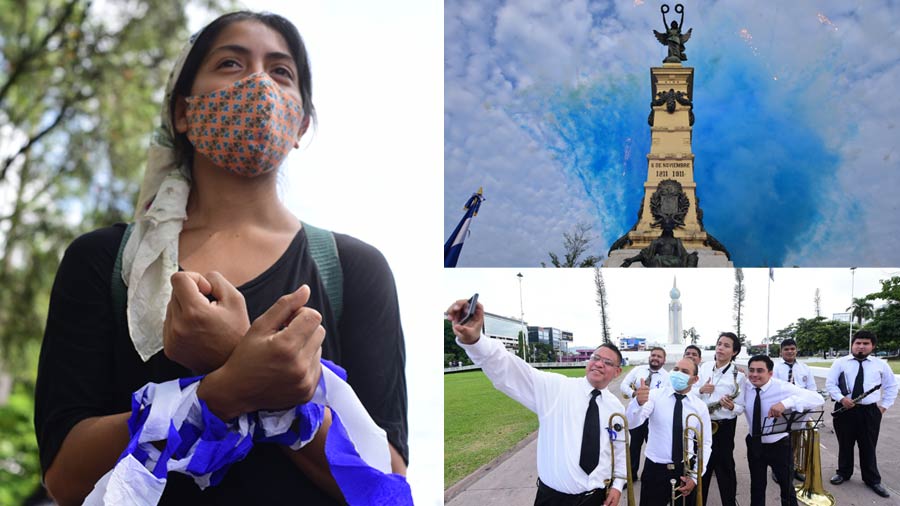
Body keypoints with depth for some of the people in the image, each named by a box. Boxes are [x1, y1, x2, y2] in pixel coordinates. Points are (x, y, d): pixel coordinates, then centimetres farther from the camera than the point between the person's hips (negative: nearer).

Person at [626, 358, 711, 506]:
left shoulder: (700, 406, 0)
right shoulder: (655, 396, -8)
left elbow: (705, 444, 6)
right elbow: (631, 423, -23)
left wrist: (695, 477, -4)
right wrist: (638, 402, -44)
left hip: (686, 470, 2)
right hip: (655, 469, -2)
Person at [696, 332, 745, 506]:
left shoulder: (738, 375, -10)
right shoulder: (704, 367, 3)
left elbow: (741, 408, -6)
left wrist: (731, 407, -27)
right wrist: (700, 390, -11)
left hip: (723, 426, -4)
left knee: (724, 468, 2)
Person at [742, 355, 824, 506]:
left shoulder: (782, 388, -24)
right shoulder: (745, 388, -12)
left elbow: (818, 399, -36)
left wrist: (786, 403, -49)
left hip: (778, 445, -3)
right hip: (754, 444, 3)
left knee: (787, 487, 16)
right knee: (756, 487, 20)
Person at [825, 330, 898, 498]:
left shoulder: (881, 364, 7)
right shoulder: (840, 363, 3)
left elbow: (891, 386, 15)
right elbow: (830, 383, 0)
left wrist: (884, 405, 6)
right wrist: (841, 398, -15)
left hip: (870, 411, 0)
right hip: (844, 409, 0)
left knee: (868, 447, 6)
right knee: (845, 444, 11)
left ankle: (872, 480, 18)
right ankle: (843, 473, 28)